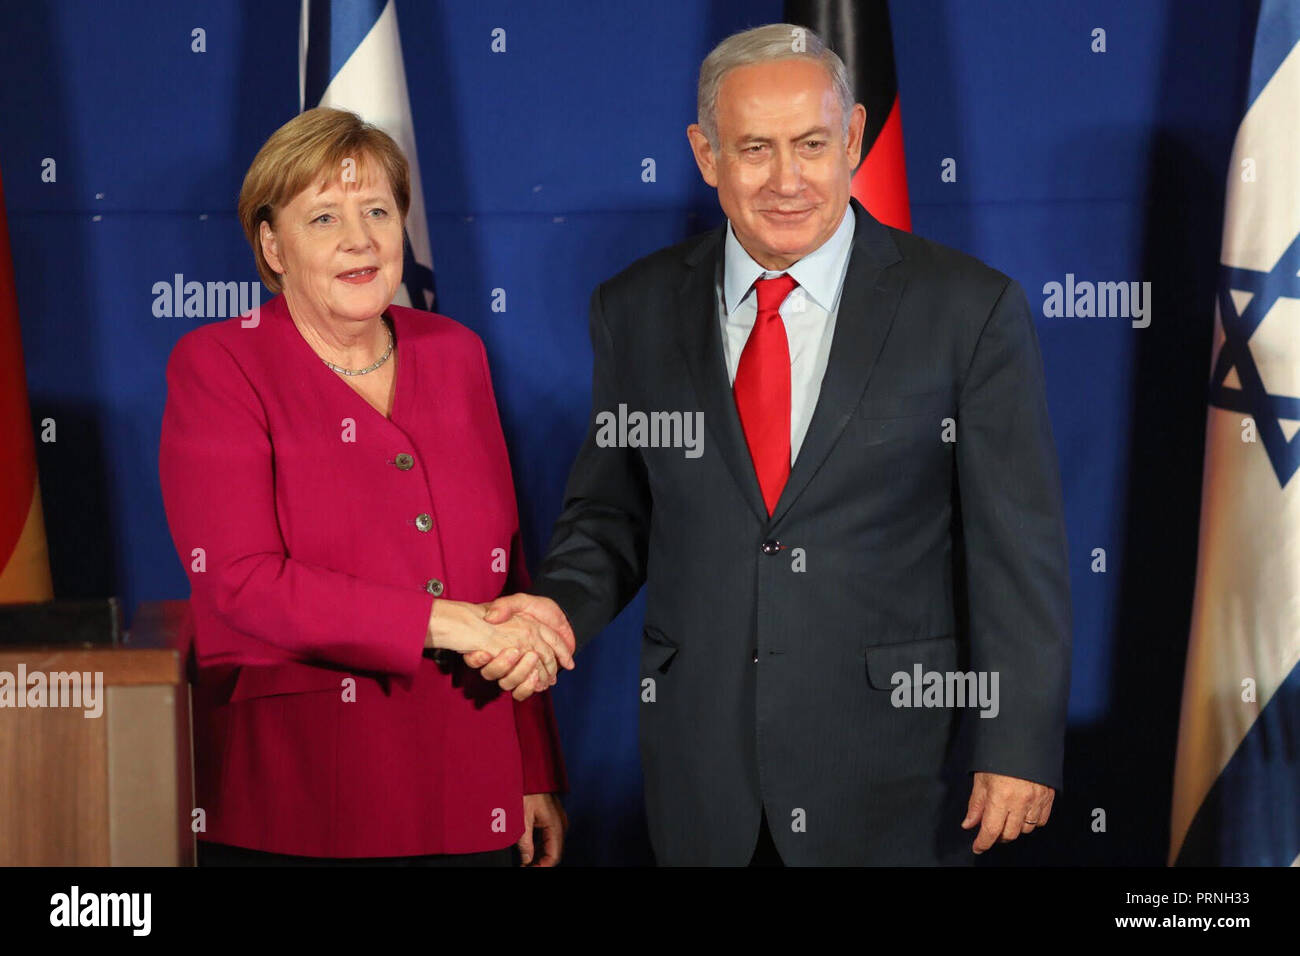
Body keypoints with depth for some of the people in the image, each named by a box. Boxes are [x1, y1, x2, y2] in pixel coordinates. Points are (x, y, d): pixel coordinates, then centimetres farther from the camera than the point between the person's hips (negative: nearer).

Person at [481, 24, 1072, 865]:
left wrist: (1021, 748, -8)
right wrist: (563, 605, -8)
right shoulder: (637, 311, 4)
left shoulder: (969, 309, -5)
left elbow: (1019, 551, -5)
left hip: (892, 772, -3)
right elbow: (612, 509, 12)